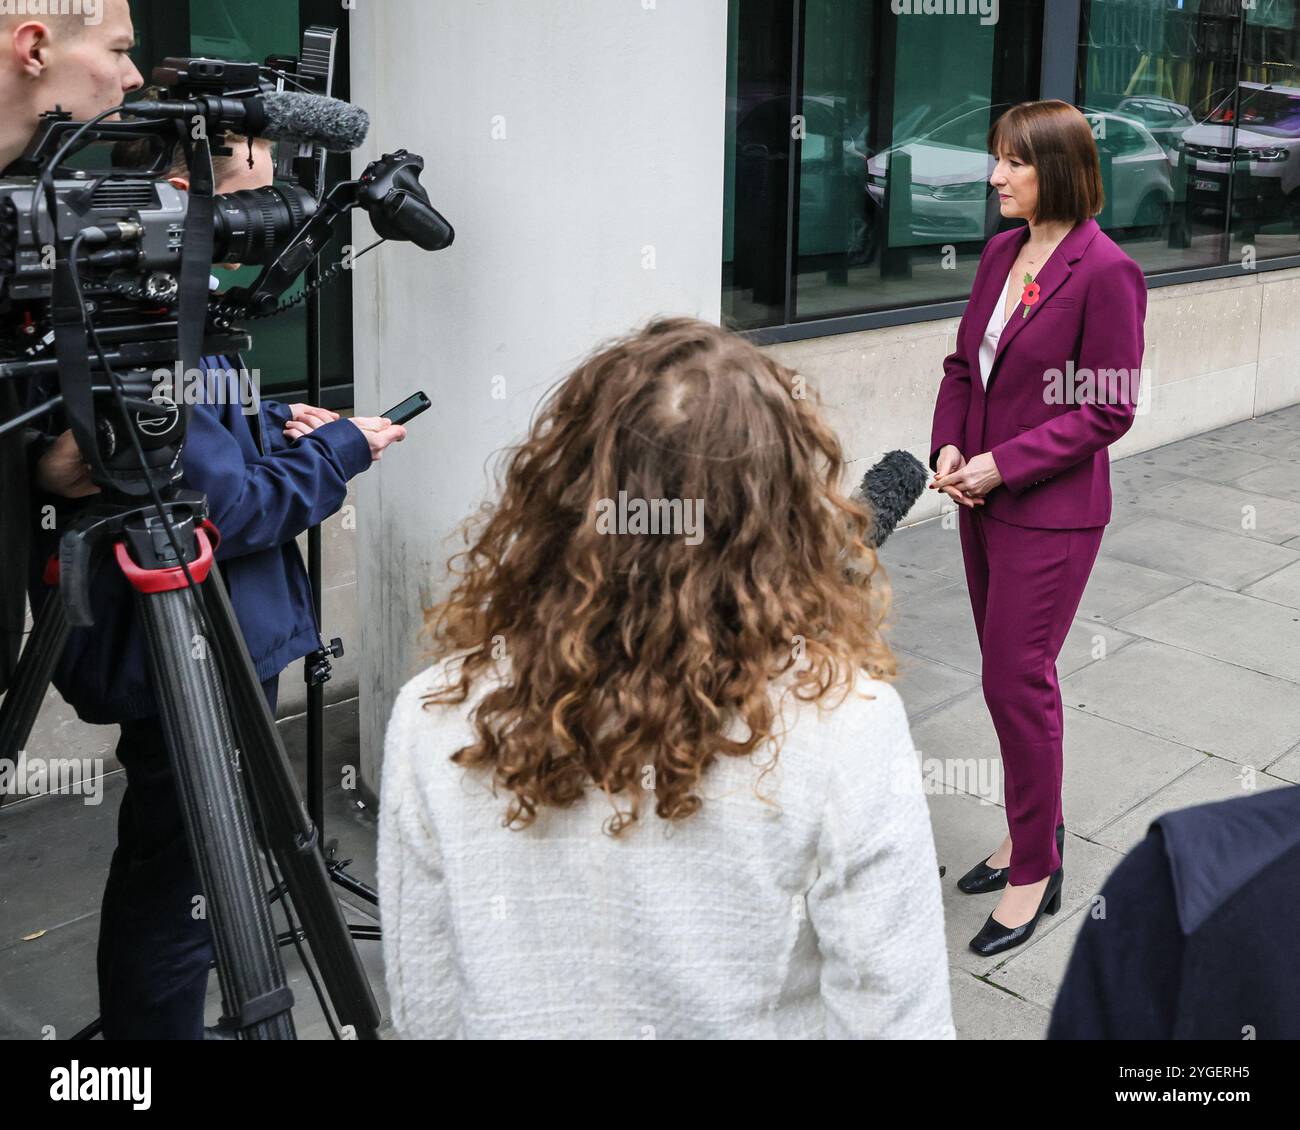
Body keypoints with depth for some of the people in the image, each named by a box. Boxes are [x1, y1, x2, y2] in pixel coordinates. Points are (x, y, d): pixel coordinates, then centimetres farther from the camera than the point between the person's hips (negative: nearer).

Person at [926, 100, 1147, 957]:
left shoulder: (1105, 270, -15)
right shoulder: (1001, 253, 8)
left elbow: (1109, 410, -15)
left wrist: (1002, 464, -18)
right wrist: (949, 448, -5)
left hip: (1050, 513, -7)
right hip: (983, 501, 7)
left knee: (1017, 681, -2)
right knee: (1012, 673, 16)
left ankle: (1036, 871, 16)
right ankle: (1035, 829, 34)